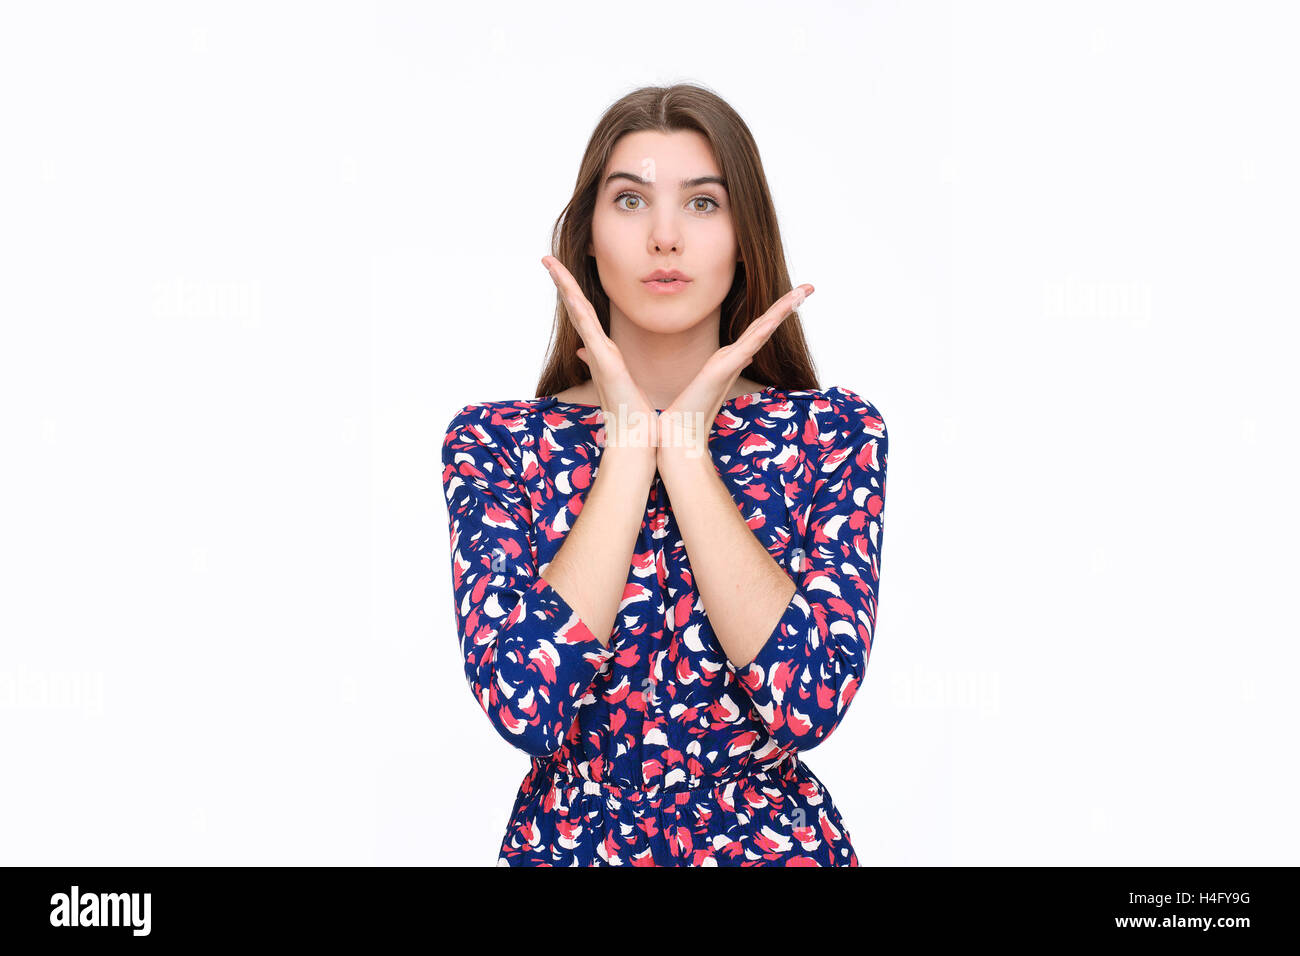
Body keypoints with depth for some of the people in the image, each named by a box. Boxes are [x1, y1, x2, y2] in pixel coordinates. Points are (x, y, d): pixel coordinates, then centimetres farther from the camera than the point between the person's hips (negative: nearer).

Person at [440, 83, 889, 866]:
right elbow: (524, 708, -15)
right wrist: (630, 442, -13)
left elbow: (812, 704, -14)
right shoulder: (494, 441, -2)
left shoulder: (834, 431, -2)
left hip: (774, 838, 0)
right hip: (570, 840, 0)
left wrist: (685, 445, -13)